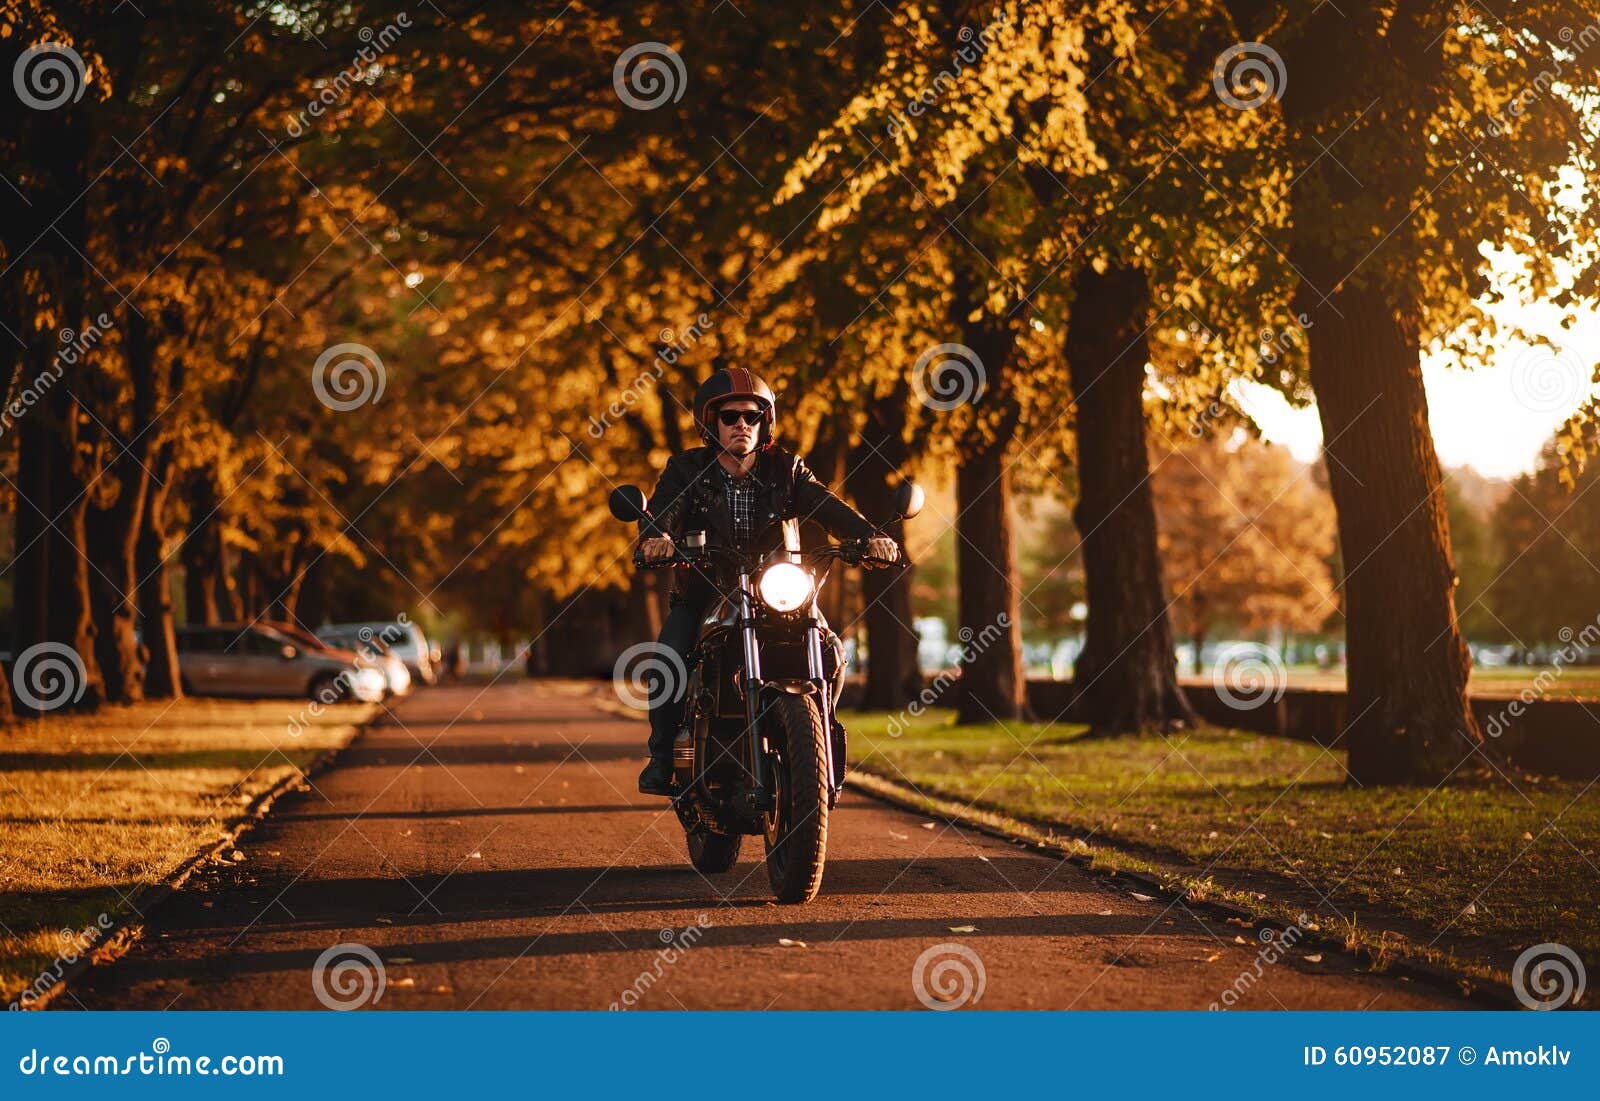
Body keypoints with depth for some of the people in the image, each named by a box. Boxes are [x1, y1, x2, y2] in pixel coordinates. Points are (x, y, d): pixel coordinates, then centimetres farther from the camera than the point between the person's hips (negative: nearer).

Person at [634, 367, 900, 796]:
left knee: (830, 651, -20)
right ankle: (662, 756, -13)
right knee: (669, 654, -28)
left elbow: (828, 507, -13)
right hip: (702, 596, -1)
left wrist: (869, 536, -34)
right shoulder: (686, 470, -1)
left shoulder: (785, 471, 1)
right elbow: (662, 509, -19)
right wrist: (655, 536, -45)